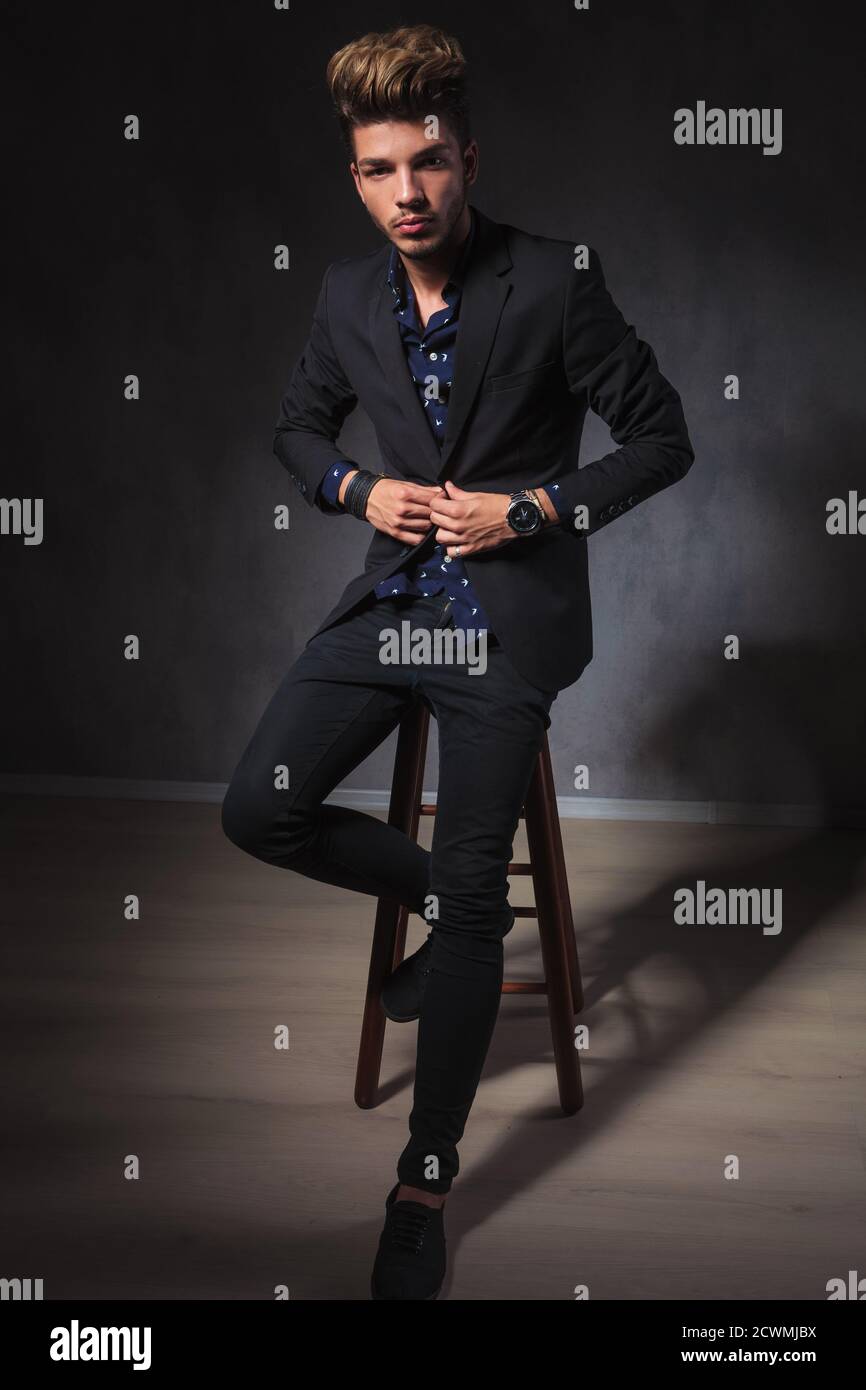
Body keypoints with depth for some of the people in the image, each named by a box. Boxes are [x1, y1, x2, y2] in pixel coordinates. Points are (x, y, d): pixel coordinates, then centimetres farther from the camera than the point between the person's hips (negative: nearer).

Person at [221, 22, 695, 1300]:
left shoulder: (555, 282, -10)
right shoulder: (349, 295, 5)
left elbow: (663, 438, -5)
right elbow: (297, 427, 19)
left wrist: (529, 510, -15)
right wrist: (358, 490, -2)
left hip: (507, 616, -5)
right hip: (392, 596, 5)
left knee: (468, 902, -4)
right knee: (258, 811, -4)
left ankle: (425, 1189, 13)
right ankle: (449, 899, 23)